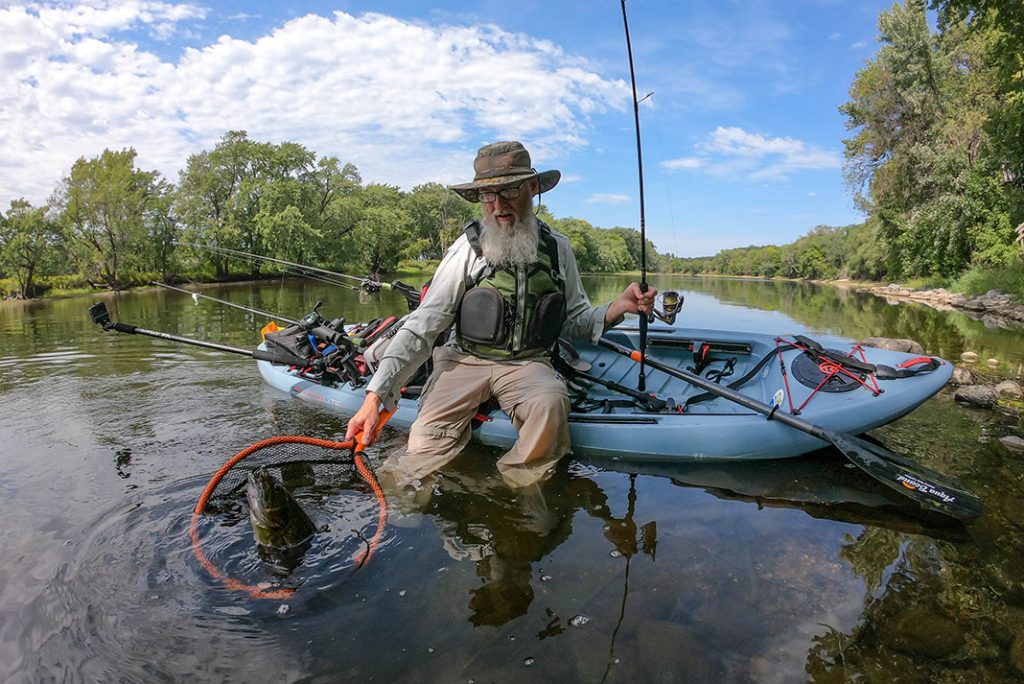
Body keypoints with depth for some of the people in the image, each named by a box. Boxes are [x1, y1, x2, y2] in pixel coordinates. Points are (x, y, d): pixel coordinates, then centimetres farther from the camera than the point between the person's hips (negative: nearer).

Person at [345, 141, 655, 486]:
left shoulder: (557, 248, 5)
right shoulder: (470, 247, -5)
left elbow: (576, 321, 12)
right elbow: (422, 326, -10)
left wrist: (619, 307, -10)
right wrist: (375, 395, -20)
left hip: (527, 364, 2)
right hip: (464, 360, -1)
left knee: (551, 402, -32)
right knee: (428, 444, -27)